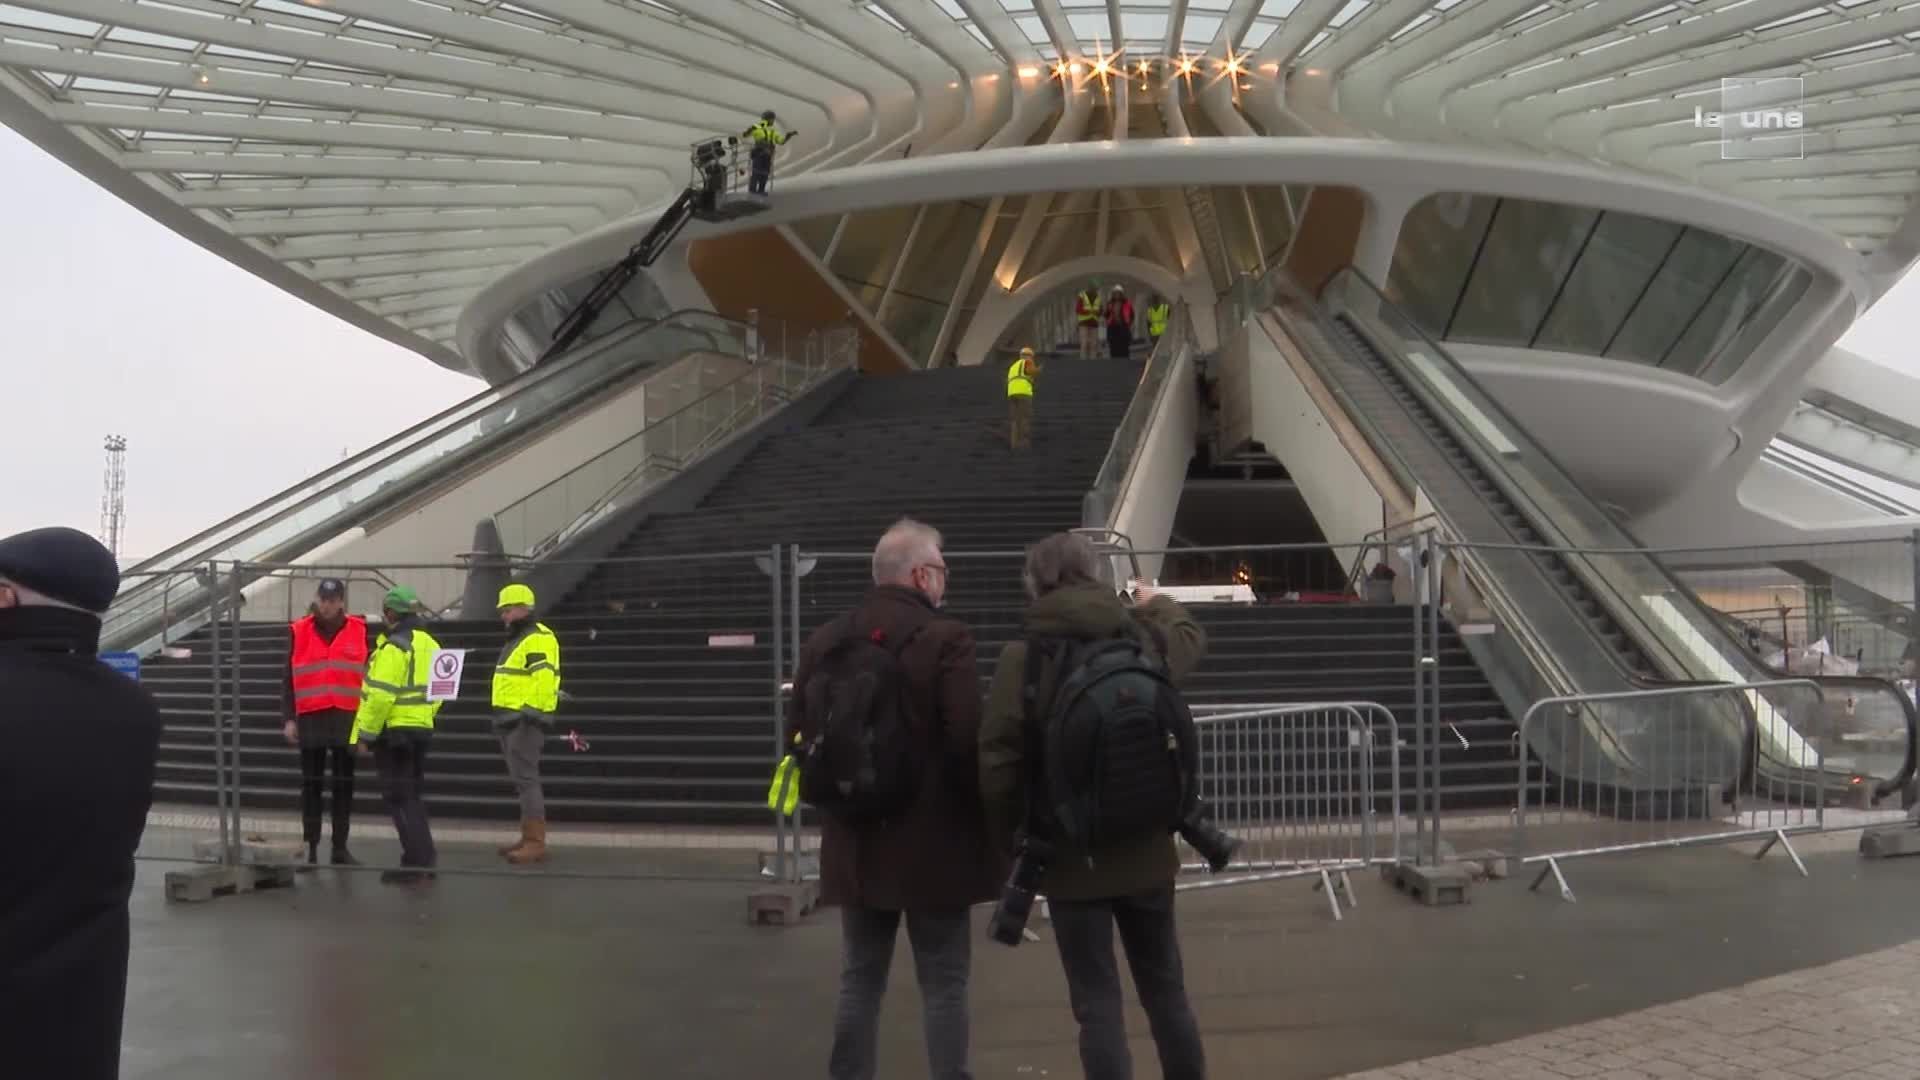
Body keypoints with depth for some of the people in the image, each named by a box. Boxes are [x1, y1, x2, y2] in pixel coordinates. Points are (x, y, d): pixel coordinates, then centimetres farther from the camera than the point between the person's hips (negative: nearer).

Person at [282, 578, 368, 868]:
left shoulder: (360, 631, 4)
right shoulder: (299, 632, 4)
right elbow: (288, 680, 5)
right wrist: (289, 719, -2)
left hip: (347, 720, 0)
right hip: (311, 720, 0)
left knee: (344, 785, 6)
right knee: (312, 785, 5)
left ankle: (340, 848, 13)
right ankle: (310, 849, 10)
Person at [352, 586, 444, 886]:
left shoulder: (394, 647, -15)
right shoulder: (430, 645, 12)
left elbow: (380, 695, -20)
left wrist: (366, 734, -13)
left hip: (393, 731, -9)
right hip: (421, 729, 9)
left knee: (399, 797, -3)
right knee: (413, 795, 16)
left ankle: (417, 863, -4)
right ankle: (423, 859, 19)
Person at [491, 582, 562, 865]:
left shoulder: (538, 639, -14)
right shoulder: (516, 639, 21)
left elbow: (543, 679, -24)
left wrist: (531, 713, -27)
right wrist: (502, 715, 24)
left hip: (525, 720, -11)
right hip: (511, 719, 11)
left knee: (526, 779, -12)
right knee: (522, 780, 13)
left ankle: (535, 843, -11)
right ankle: (530, 838, 19)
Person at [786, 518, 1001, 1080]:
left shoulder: (823, 641, 5)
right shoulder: (945, 638, -13)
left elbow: (799, 735, 7)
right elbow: (968, 743, -19)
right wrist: (985, 817, -5)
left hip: (856, 840, 5)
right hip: (934, 841, -5)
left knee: (860, 980, 15)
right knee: (943, 983, 6)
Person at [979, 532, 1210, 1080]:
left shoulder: (1023, 656, -12)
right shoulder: (1144, 639, -1)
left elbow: (998, 759, -15)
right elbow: (1191, 636, 22)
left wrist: (1015, 839, -1)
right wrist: (1157, 603, 43)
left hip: (1070, 855, -3)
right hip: (1145, 848, 4)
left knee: (1097, 1002, 5)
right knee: (1165, 989, 20)